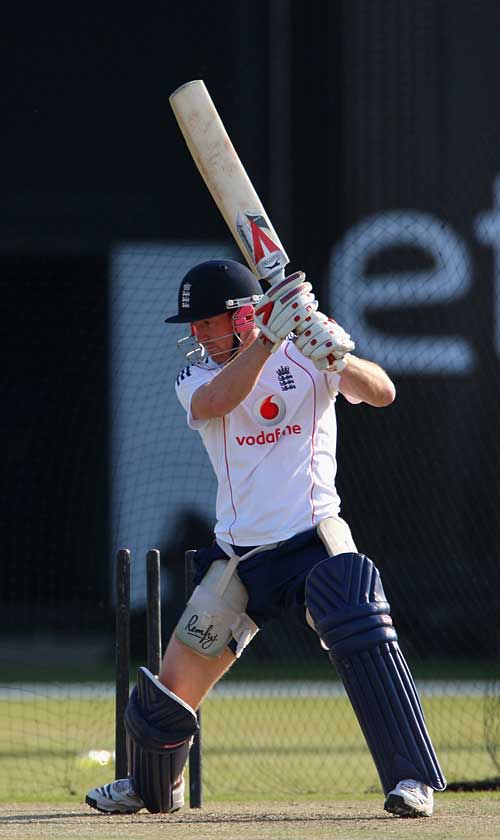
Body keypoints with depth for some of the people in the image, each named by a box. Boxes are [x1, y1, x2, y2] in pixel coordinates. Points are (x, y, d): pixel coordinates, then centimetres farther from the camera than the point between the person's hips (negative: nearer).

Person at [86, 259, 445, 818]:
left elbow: (381, 393, -15)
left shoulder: (303, 355, -1)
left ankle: (412, 779, -24)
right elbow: (216, 402, -21)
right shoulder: (197, 376, 4)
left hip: (315, 539, -3)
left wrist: (336, 357, -35)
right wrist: (268, 338, -33)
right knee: (172, 687, 6)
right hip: (239, 557, 3)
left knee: (363, 635, -29)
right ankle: (152, 788, 35)